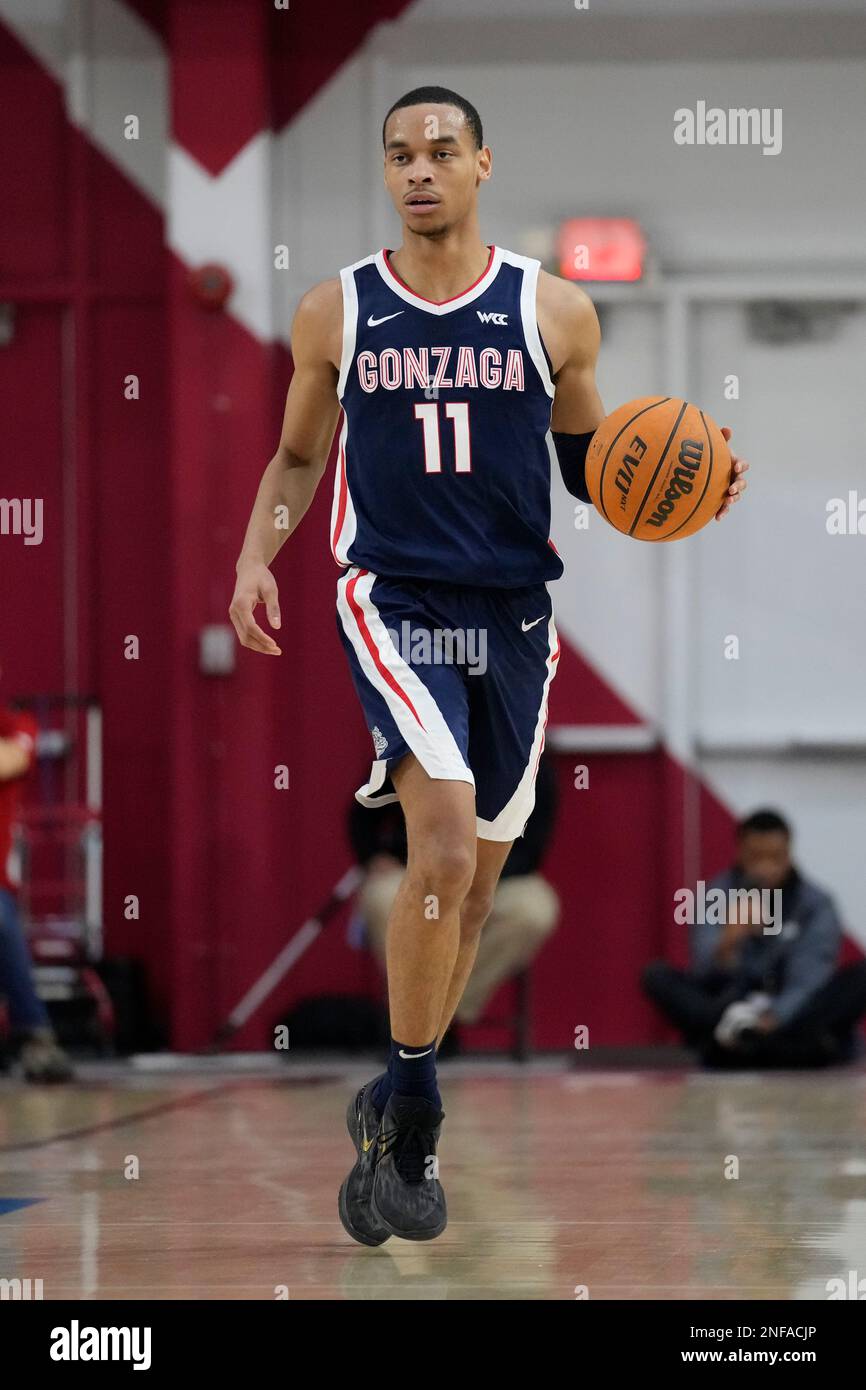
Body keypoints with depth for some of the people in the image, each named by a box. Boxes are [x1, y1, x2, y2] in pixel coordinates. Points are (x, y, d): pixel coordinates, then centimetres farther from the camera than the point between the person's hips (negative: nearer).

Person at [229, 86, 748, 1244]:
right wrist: (256, 554, -2)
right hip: (392, 599, -3)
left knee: (473, 885, 9)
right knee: (446, 842, -23)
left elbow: (590, 462, 12)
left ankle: (393, 1113, 27)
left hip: (512, 614, 3)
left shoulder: (555, 312, 3)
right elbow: (298, 458, 15)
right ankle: (414, 1105, -11)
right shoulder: (335, 313, 3)